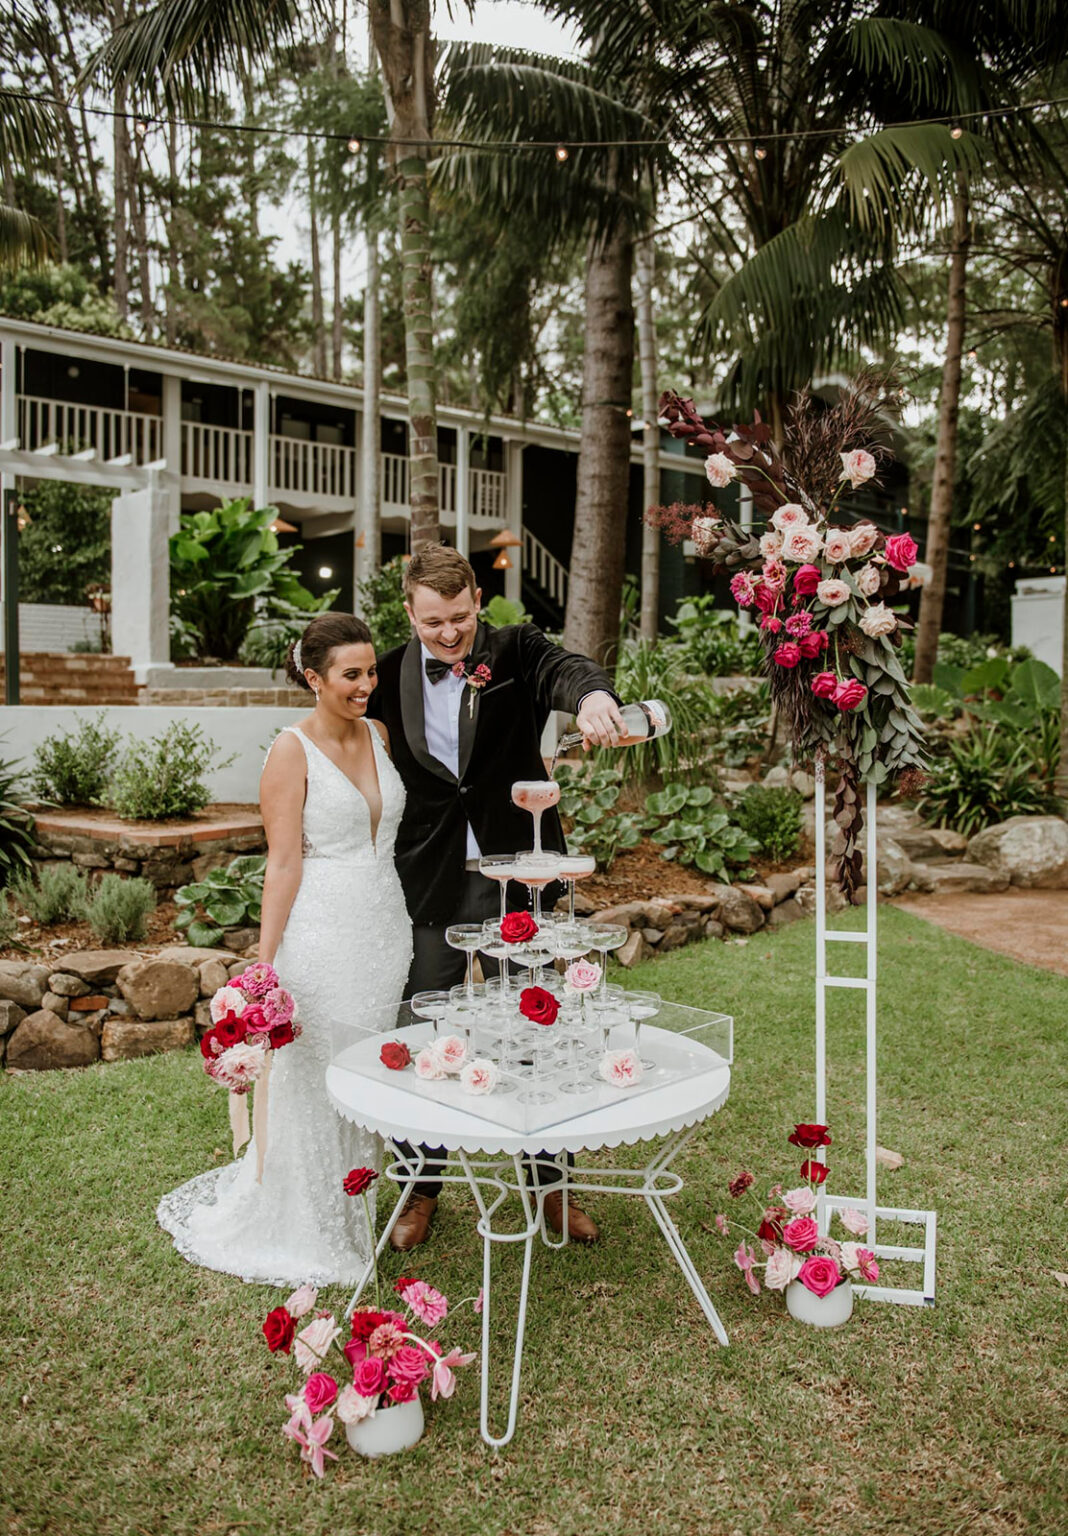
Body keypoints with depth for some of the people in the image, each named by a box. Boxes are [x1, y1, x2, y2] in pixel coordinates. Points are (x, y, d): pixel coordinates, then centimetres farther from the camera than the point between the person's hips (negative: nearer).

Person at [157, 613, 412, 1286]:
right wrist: (263, 964, -15)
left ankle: (356, 1216, 35)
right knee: (315, 1080, 5)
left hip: (386, 925, 6)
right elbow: (285, 863, -12)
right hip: (323, 933, -6)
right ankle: (309, 1235, 26)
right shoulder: (292, 751, -10)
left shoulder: (379, 734, 8)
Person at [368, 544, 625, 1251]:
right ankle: (424, 1187, 31)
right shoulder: (392, 676, 0)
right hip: (432, 883, 1)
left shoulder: (517, 651, -4)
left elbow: (565, 668, -27)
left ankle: (551, 1184, 29)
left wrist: (594, 696, -51)